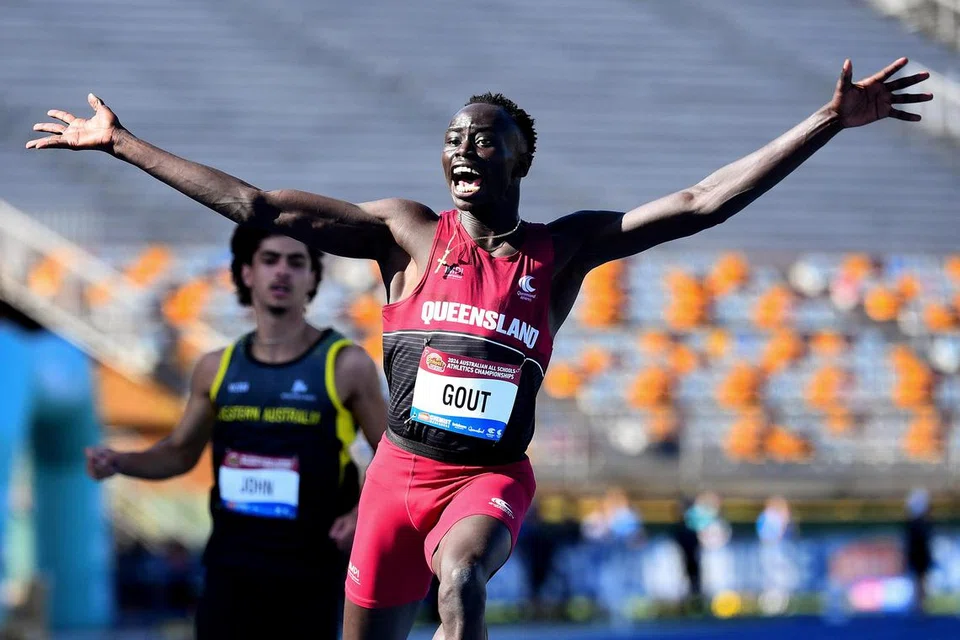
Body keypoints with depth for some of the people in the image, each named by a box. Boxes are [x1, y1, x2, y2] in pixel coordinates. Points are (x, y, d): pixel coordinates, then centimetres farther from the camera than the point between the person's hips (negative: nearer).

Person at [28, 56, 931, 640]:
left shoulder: (562, 249, 4)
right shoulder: (407, 233, 5)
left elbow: (701, 204, -2)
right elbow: (255, 207, 3)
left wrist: (831, 121, -8)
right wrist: (122, 145, 1)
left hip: (492, 477, -2)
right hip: (401, 469, 2)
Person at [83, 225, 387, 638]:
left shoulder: (346, 366, -5)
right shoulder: (217, 369, 6)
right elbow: (181, 452, 18)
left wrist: (363, 513, -17)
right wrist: (118, 462, 0)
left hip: (310, 571, -3)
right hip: (231, 565, 3)